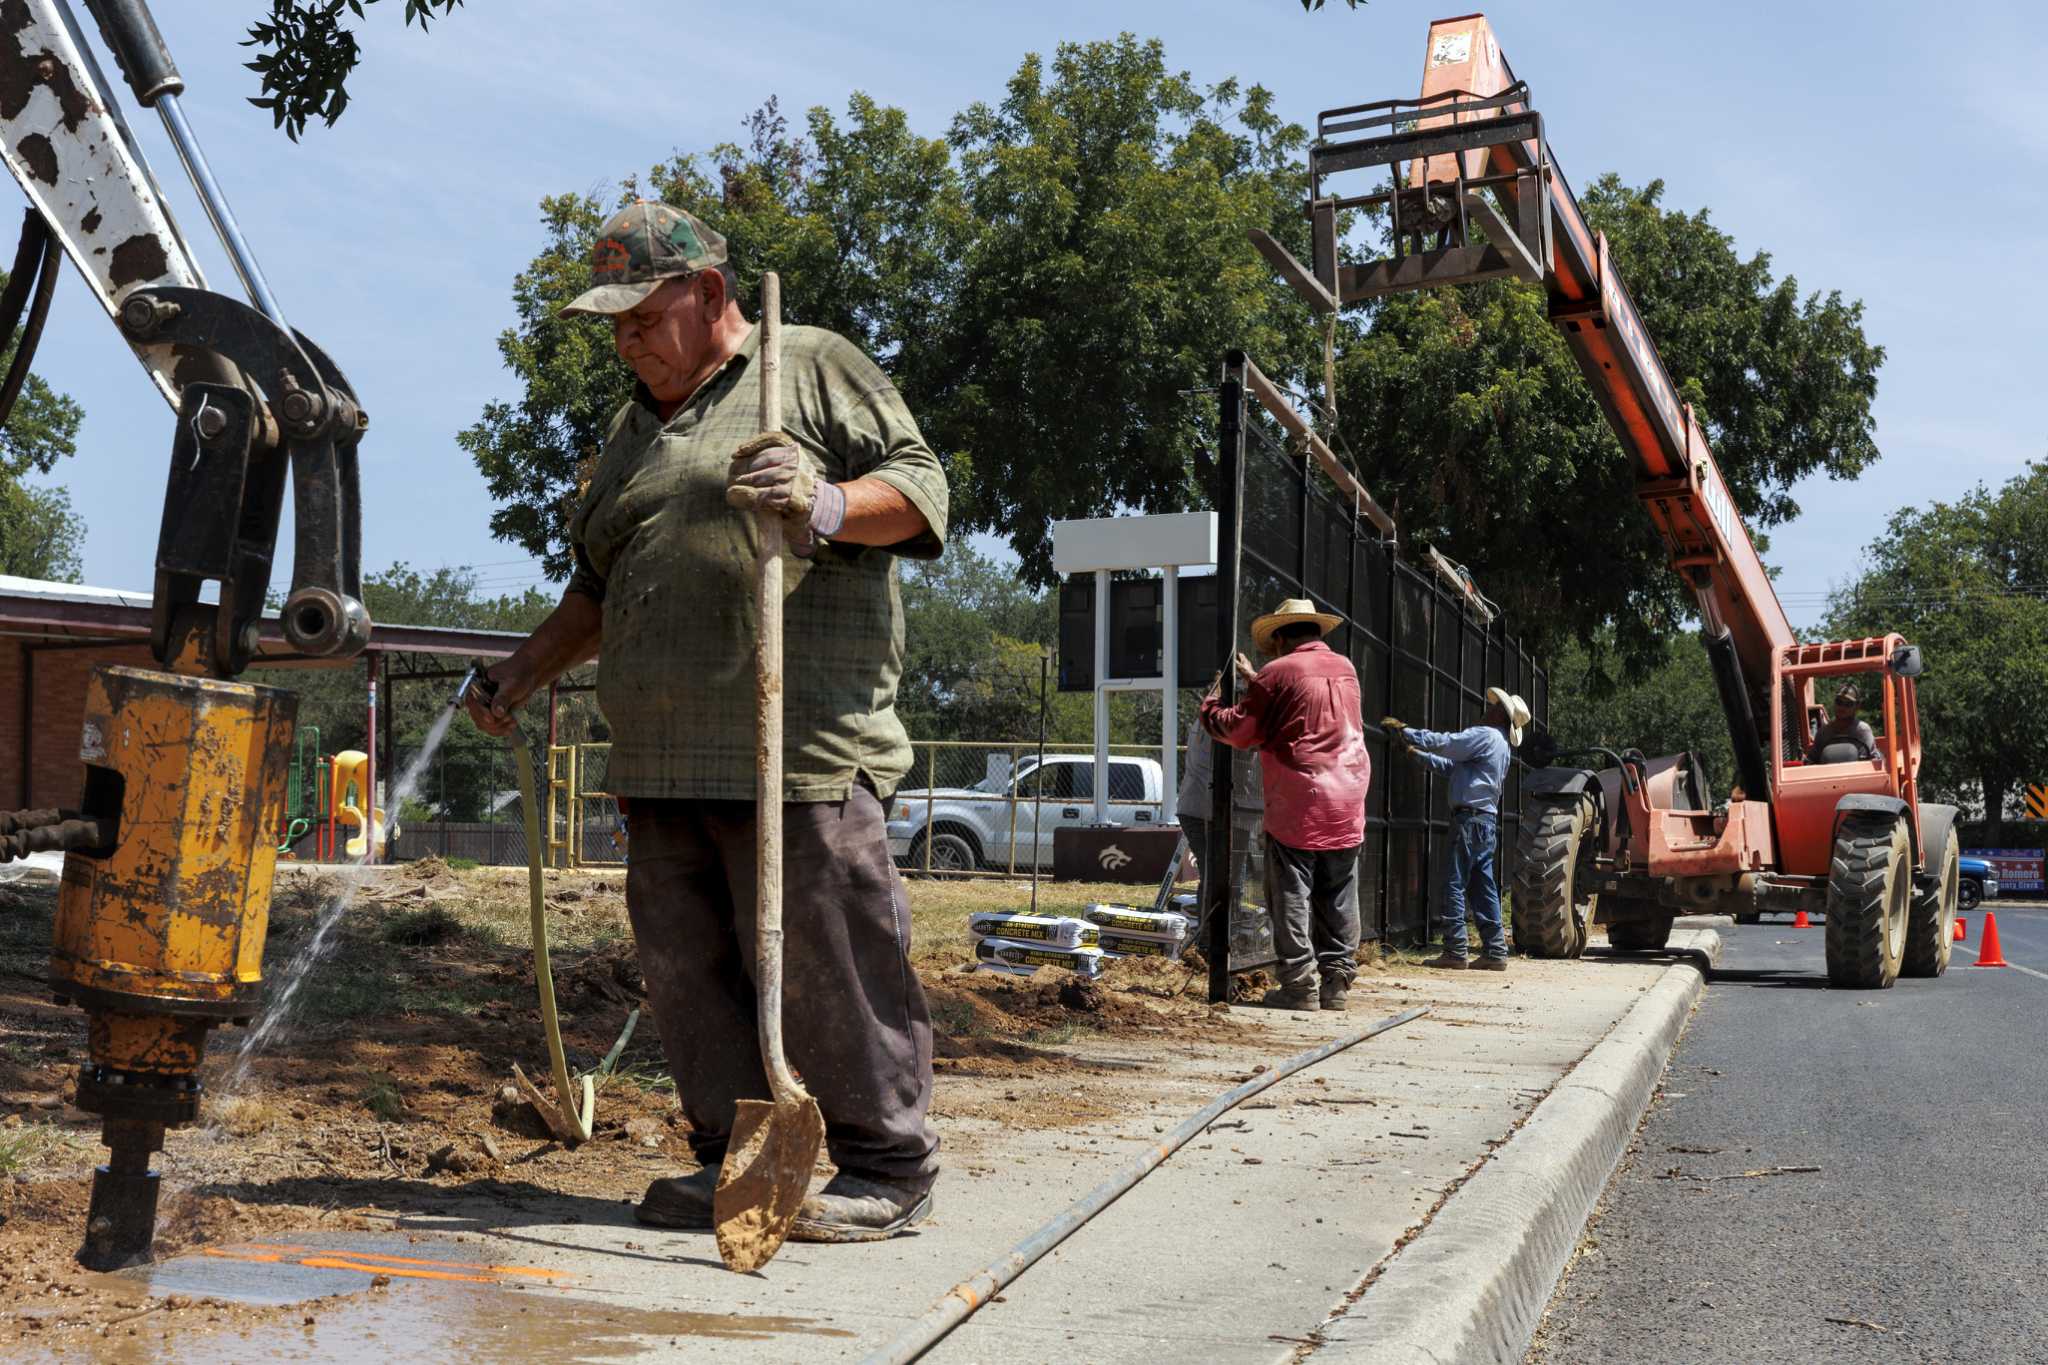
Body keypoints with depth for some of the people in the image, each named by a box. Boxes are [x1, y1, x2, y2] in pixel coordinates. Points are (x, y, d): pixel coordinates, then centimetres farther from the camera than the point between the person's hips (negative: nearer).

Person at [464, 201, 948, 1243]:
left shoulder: (814, 366, 6)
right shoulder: (635, 424, 27)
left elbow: (920, 488, -2)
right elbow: (598, 585, 35)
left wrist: (826, 506, -19)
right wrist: (526, 669, 29)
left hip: (800, 749, -7)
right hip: (661, 764, 7)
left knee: (828, 964, -6)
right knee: (689, 969, 7)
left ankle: (886, 1167, 6)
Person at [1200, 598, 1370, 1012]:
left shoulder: (1279, 673, -8)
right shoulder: (1345, 668, 11)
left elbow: (1240, 731, -3)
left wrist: (1210, 706, 16)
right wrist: (1255, 680, 32)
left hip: (1298, 803, -6)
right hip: (1347, 802, 6)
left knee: (1291, 896, 1)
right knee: (1339, 900, 10)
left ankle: (1299, 985, -2)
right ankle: (1336, 983, 11)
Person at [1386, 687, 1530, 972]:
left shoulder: (1485, 735, -10)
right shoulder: (1501, 745, 21)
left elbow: (1443, 743, -13)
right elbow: (1450, 764, 24)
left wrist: (1405, 731, -3)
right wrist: (1414, 751, 24)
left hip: (1470, 819, -9)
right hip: (1488, 821, 9)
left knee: (1455, 885, -7)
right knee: (1483, 889, 10)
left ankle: (1454, 951, -7)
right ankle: (1494, 951, 11)